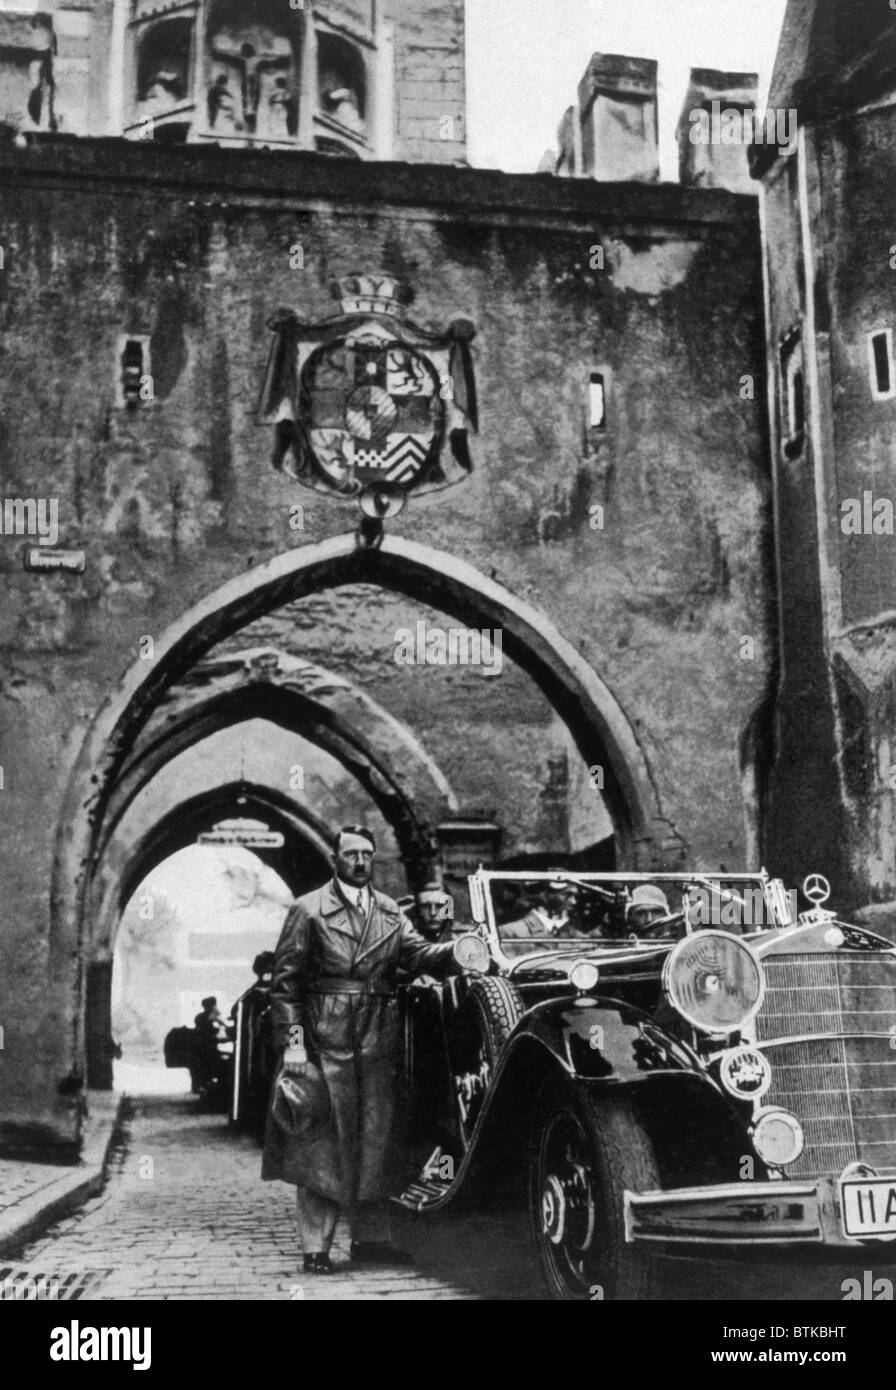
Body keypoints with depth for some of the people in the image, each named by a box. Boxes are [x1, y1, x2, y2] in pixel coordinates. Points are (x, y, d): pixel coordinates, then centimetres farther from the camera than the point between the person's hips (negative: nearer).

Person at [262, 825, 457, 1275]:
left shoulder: (390, 912, 13)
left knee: (376, 1142, 10)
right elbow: (285, 981, -5)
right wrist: (292, 1041, -13)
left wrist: (456, 950, -20)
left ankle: (371, 1238, 21)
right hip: (324, 1040, -5)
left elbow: (418, 954, 1)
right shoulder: (309, 910, -2)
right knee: (320, 1145, -1)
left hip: (378, 1044, 5)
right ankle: (315, 1247, 6)